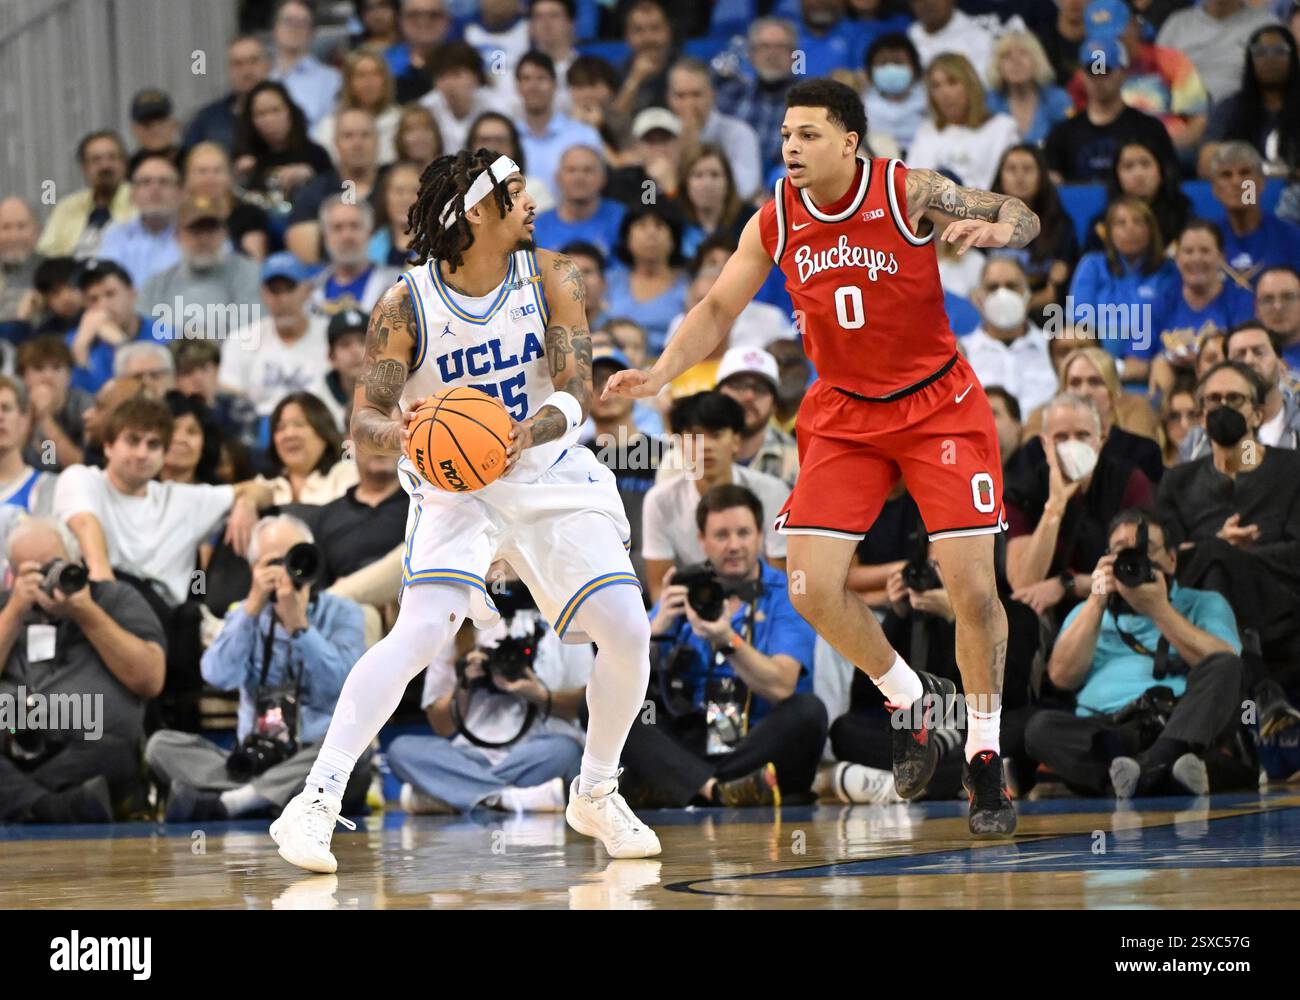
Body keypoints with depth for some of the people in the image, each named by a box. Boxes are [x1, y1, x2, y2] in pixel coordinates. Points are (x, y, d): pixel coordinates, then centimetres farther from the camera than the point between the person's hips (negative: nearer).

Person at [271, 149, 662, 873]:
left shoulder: (551, 278, -8)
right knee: (423, 628, -26)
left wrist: (531, 432, -36)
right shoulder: (408, 306, -15)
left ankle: (596, 795, 15)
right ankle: (317, 800, -25)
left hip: (547, 471, 3)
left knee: (627, 630, -9)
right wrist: (400, 436, -39)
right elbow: (365, 419, -14)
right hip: (455, 485, -3)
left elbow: (577, 392, -14)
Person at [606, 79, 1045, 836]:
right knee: (814, 591, -8)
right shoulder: (776, 221, -7)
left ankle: (986, 757, 10)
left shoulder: (910, 194, -17)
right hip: (845, 414, 3)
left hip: (937, 404, -3)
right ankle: (908, 698, 19)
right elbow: (720, 307, 4)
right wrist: (662, 374, -10)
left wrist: (997, 228, -37)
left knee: (974, 588, -8)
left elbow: (1024, 218, -14)